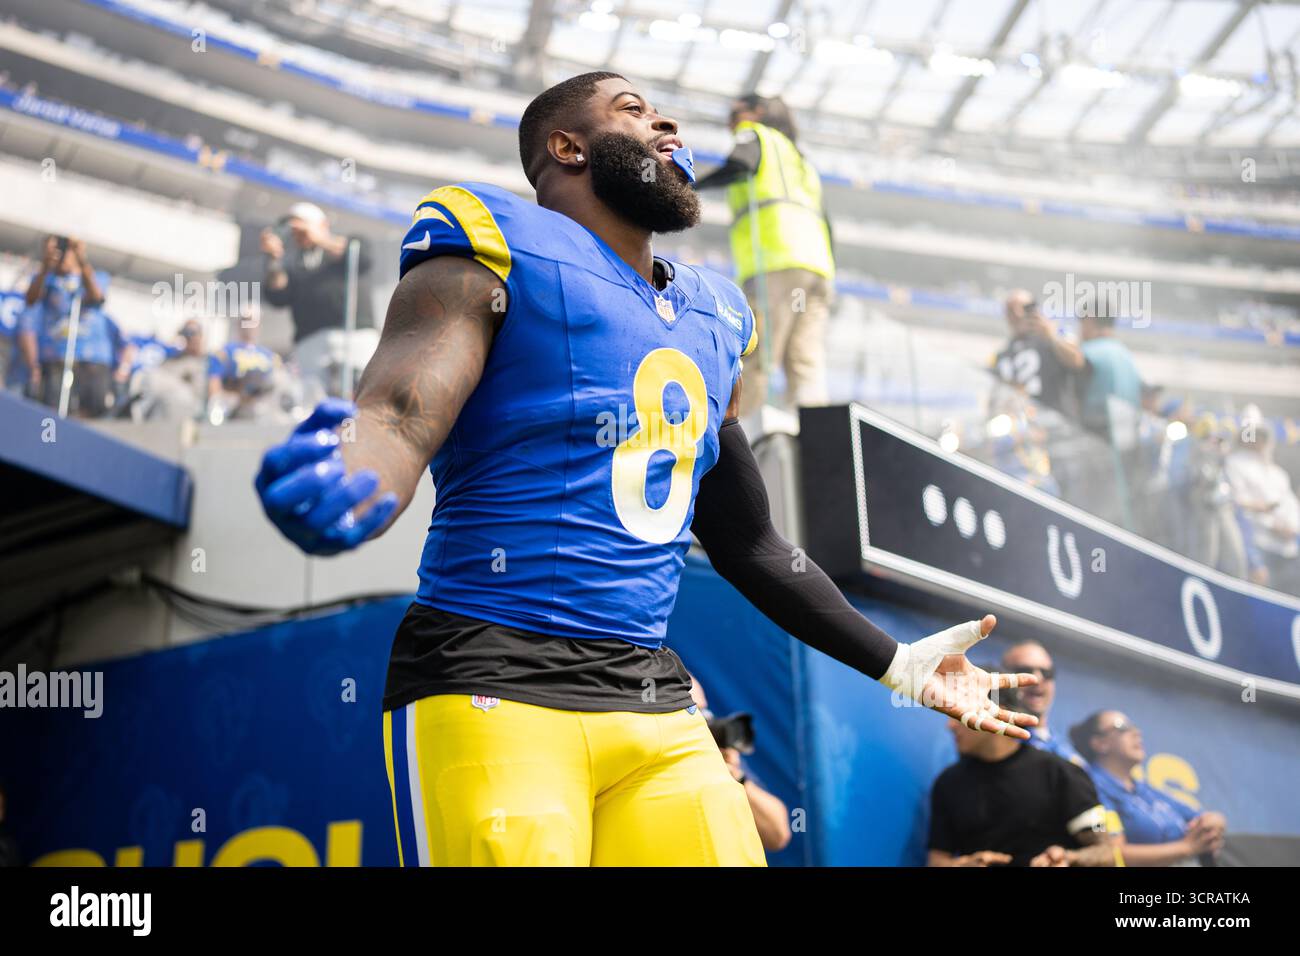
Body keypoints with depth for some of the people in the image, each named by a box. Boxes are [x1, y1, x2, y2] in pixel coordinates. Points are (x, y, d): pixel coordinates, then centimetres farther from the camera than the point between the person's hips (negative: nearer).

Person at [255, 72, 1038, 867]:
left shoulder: (712, 314, 19)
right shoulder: (497, 249, 0)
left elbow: (747, 542, 25)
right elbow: (398, 419, -17)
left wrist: (896, 664, 28)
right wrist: (341, 485, -41)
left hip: (656, 707, 6)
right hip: (491, 690, -6)